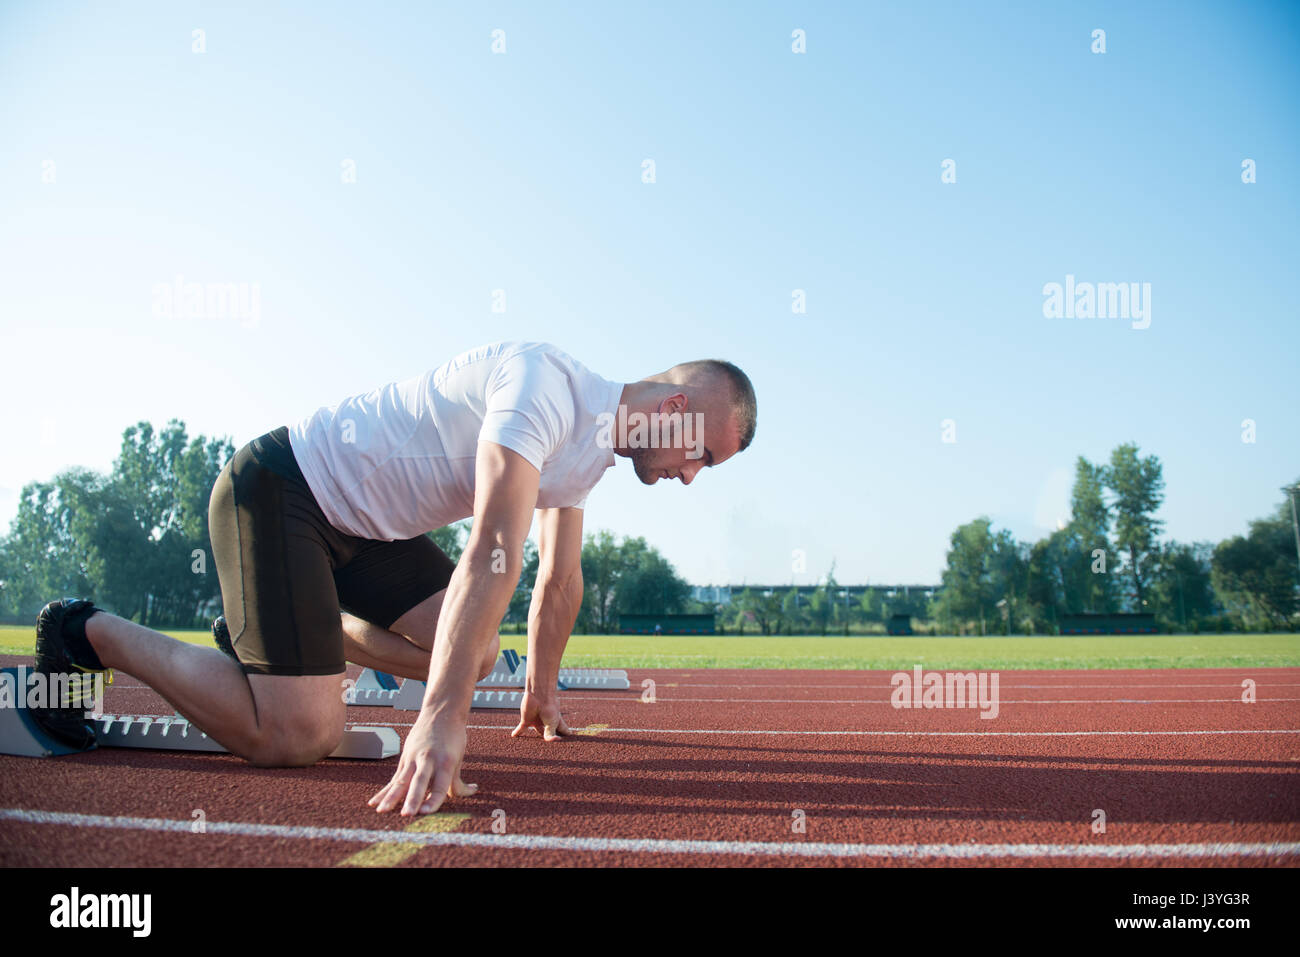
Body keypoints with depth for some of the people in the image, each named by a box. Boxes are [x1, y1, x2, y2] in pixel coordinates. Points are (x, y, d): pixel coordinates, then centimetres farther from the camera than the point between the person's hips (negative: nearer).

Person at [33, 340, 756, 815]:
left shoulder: (591, 456, 7)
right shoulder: (546, 385, -26)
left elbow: (561, 580, 20)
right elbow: (495, 552, -36)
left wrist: (541, 693, 27)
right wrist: (439, 720, -41)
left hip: (368, 525, 10)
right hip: (279, 494, -10)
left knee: (477, 653, 2)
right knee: (301, 736, -19)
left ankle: (275, 630, 18)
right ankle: (89, 634, -1)